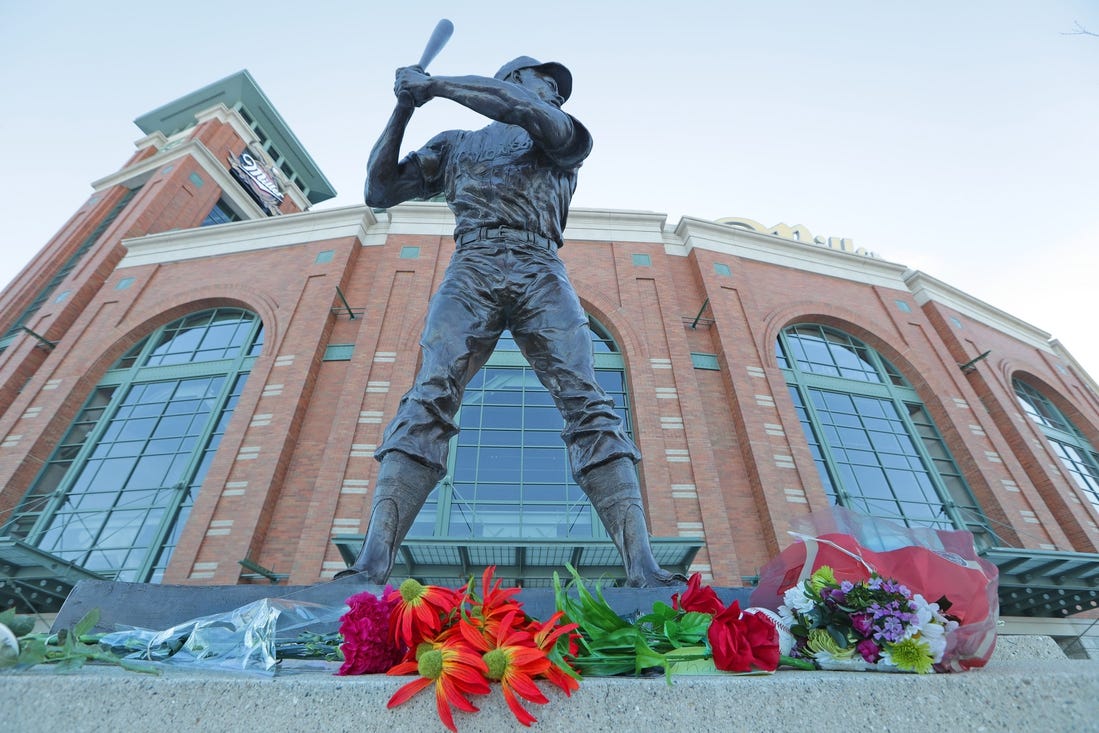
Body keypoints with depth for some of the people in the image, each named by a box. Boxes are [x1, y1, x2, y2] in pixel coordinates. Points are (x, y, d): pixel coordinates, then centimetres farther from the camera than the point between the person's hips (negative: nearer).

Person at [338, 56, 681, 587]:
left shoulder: (564, 139, 27)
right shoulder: (455, 144, 30)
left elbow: (531, 114, 2)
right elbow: (378, 192, 24)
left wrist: (437, 84, 8)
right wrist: (403, 109, 16)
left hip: (541, 274, 0)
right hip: (470, 270, 1)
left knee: (587, 404, -19)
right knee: (429, 397, -22)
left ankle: (643, 569, -23)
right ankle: (373, 563, -27)